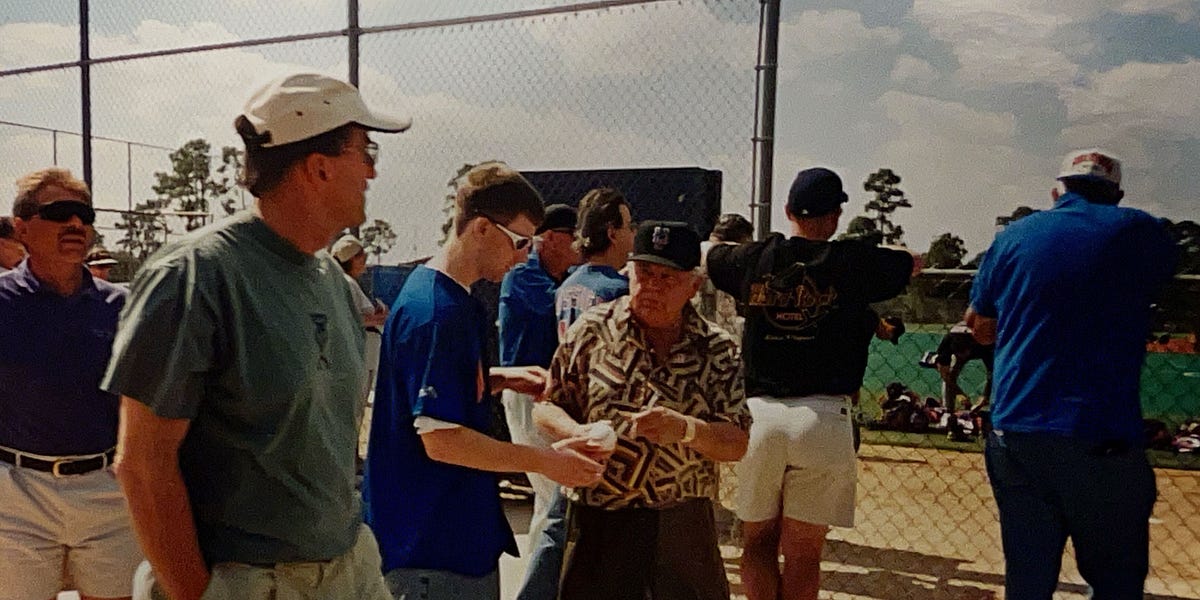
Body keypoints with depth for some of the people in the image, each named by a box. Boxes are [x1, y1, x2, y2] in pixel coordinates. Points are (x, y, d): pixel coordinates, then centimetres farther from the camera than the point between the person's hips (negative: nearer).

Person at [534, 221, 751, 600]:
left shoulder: (719, 351, 0)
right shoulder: (593, 329, -2)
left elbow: (737, 445, -2)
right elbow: (546, 405, 4)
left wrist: (684, 429, -21)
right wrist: (578, 433, -17)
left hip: (685, 525, 1)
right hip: (599, 522, -1)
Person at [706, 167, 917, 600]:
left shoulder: (753, 258, 5)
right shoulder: (852, 262, 1)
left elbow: (706, 253, 26)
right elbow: (912, 262, 21)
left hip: (759, 415, 2)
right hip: (822, 416, -2)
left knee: (758, 541, 15)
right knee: (803, 552, 7)